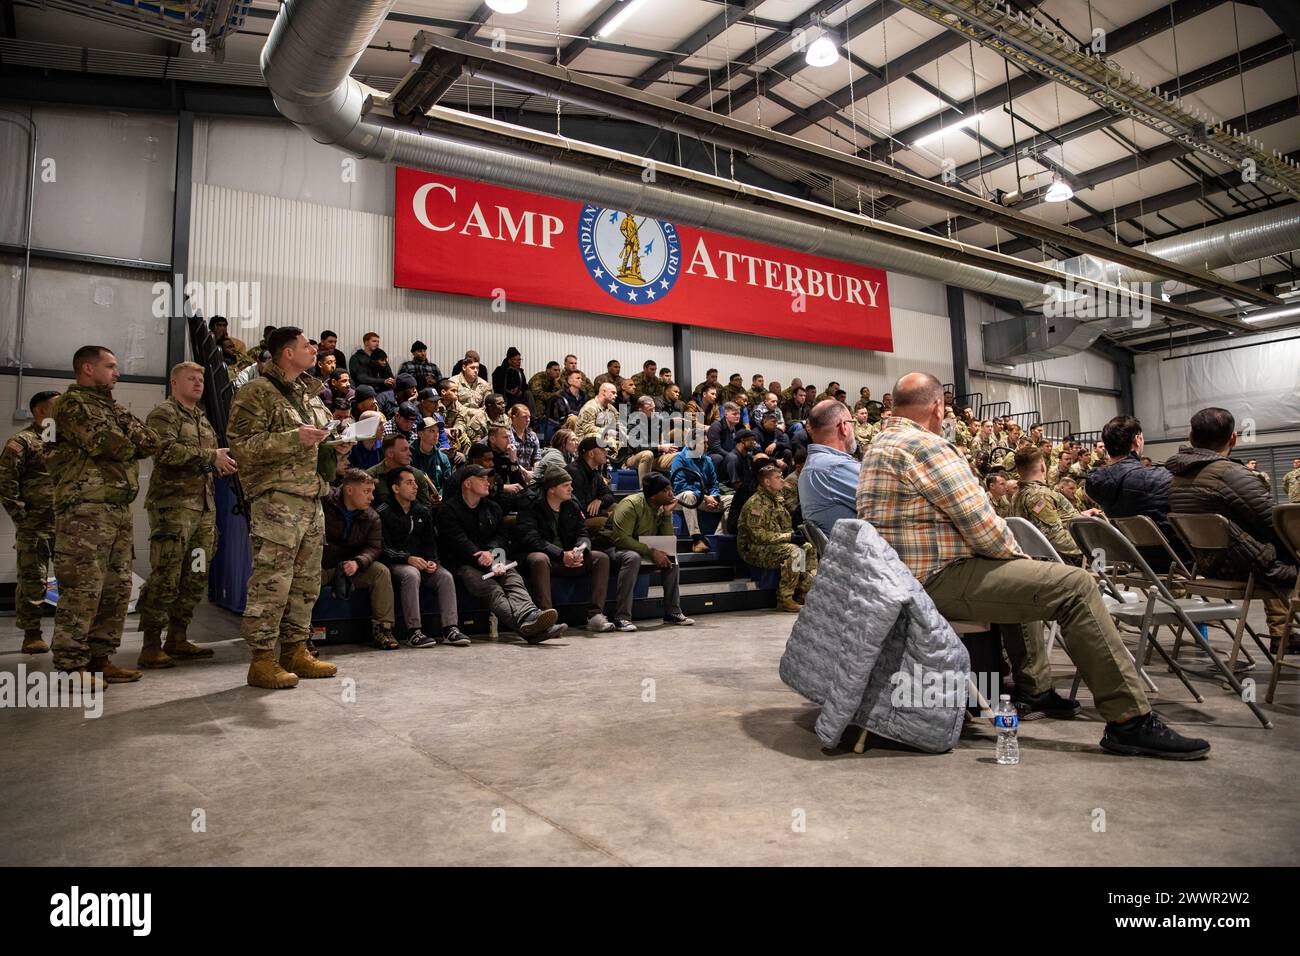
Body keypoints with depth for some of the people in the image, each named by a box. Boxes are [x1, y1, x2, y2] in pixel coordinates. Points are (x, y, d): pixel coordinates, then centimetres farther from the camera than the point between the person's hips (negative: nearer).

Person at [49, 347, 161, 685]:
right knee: (82, 591, -8)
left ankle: (99, 659, 17)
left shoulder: (112, 408, 24)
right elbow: (105, 443, -16)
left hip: (120, 510, 9)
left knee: (117, 589, 9)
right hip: (85, 509, -9)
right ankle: (71, 666, -2)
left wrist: (123, 442, -5)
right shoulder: (72, 403, -3)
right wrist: (130, 445, 4)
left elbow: (153, 443, 12)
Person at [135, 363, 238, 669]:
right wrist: (211, 457, -21)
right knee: (166, 578, -9)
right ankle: (151, 645, -2)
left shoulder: (202, 419, 24)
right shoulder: (163, 415, -2)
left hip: (204, 506, 8)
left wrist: (223, 464, 6)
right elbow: (167, 450, -18)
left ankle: (177, 640, 18)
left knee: (196, 577, 10)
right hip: (173, 505, -8)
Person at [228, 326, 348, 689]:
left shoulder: (311, 394, 21)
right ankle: (262, 660, 1)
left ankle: (295, 651, 21)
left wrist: (336, 445, 10)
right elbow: (242, 445, -14)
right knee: (272, 581, -8)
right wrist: (295, 438, -19)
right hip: (276, 499, -8)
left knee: (306, 581, 11)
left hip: (312, 499, 8)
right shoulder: (256, 393, -4)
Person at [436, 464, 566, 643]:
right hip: (463, 564, -5)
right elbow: (458, 541, -8)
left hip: (491, 559, 5)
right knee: (493, 590, -32)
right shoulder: (449, 510, 5)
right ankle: (527, 628, -57)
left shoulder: (492, 507, 23)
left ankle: (529, 617, -56)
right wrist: (479, 555, -17)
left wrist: (491, 553, -8)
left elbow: (500, 536, 13)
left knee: (514, 580, -28)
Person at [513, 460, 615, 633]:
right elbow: (530, 538, -19)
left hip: (568, 557, 6)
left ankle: (595, 615, -20)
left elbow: (583, 534, 7)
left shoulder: (571, 505, 10)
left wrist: (580, 550, -19)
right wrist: (561, 554, -28)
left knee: (601, 558, -13)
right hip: (540, 555, -6)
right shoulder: (530, 504, -8)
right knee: (539, 560, -39)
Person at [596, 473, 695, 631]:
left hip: (643, 550, 7)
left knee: (671, 557, -10)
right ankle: (622, 618, -36)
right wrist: (651, 552, -33)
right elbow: (621, 538, -31)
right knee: (633, 557, -38)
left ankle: (672, 612, -1)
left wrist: (667, 514, -14)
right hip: (613, 548, -7)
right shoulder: (631, 505, -22)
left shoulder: (662, 508, 2)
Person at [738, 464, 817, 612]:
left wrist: (796, 533, -1)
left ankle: (804, 595, 1)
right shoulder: (755, 503, -16)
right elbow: (758, 535, -23)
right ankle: (785, 600, -24)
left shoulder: (777, 499, 15)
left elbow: (786, 526, 23)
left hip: (775, 545, 10)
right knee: (794, 551, -28)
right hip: (754, 550, -10)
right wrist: (789, 536, -21)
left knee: (809, 547, 1)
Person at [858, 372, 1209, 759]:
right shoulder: (925, 446, -15)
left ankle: (1034, 691, 35)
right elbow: (980, 523, -18)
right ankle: (1129, 720, -8)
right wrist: (1016, 553, 3)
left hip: (906, 578, 11)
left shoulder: (877, 448, 17)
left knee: (1026, 579, 32)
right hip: (938, 581, -11)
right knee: (1075, 585, -12)